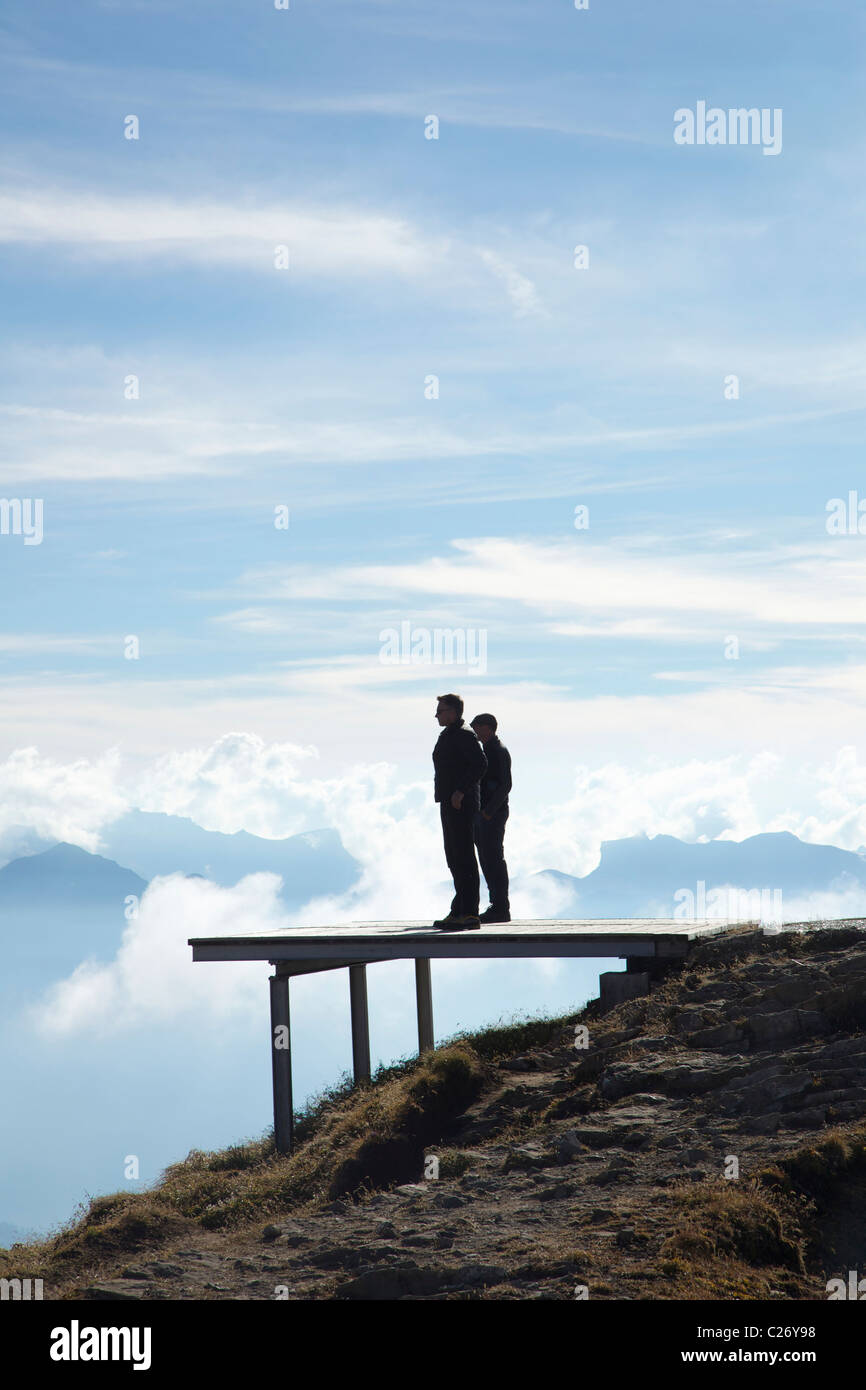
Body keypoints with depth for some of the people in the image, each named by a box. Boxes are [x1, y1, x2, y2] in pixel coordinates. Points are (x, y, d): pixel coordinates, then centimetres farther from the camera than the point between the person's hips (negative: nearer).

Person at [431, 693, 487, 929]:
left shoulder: (464, 735, -12)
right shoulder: (447, 736, 20)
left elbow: (480, 764, -22)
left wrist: (461, 792, -24)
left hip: (461, 803, -11)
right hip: (449, 803, 11)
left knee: (464, 858, -11)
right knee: (454, 858, 13)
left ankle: (469, 913, -12)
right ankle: (459, 911, 18)